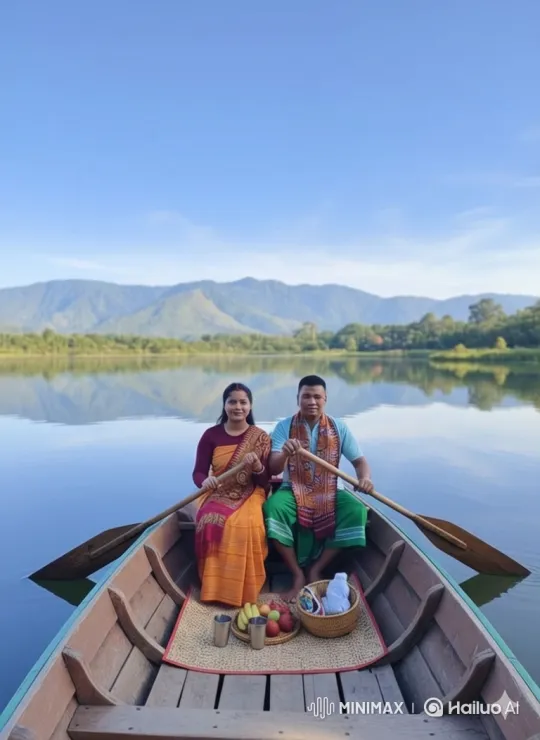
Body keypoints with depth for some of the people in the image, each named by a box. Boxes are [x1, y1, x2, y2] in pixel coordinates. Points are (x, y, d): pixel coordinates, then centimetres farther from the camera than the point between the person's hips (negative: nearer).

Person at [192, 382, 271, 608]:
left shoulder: (261, 438, -1)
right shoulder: (211, 435, 0)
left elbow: (265, 481, -3)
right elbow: (198, 472, -4)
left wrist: (257, 466, -26)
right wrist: (205, 481, -29)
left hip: (249, 494, -1)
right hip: (217, 494, 1)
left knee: (247, 526, -33)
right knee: (210, 521, -32)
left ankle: (244, 589, -13)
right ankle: (215, 586, -12)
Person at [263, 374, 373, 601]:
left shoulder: (339, 427, -2)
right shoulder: (284, 427, -6)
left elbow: (359, 460, -1)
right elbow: (273, 470, -14)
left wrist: (365, 478, -25)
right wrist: (284, 454, -37)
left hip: (331, 491, 1)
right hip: (294, 490, -1)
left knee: (356, 511, -27)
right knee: (272, 508, -32)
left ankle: (316, 570, -9)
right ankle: (297, 575, -14)